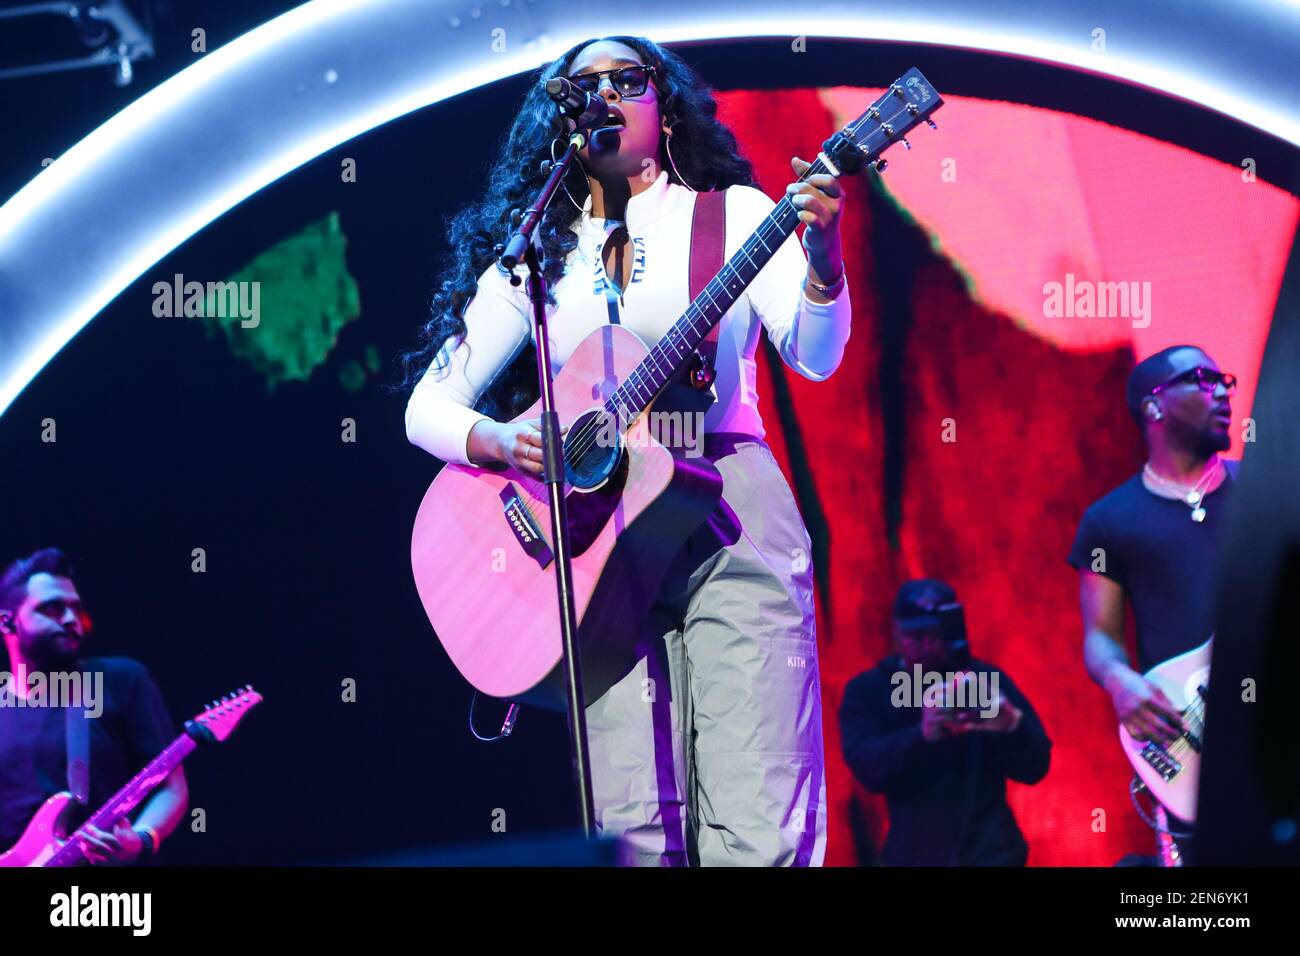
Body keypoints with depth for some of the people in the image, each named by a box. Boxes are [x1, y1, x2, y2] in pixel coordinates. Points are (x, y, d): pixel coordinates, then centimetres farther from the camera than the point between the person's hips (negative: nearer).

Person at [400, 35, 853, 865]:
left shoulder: (732, 214, 10)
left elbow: (815, 357, -4)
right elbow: (428, 408, 13)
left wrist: (822, 259, -24)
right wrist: (498, 441, -9)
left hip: (729, 515, -2)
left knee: (756, 829, -11)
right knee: (634, 826, -7)